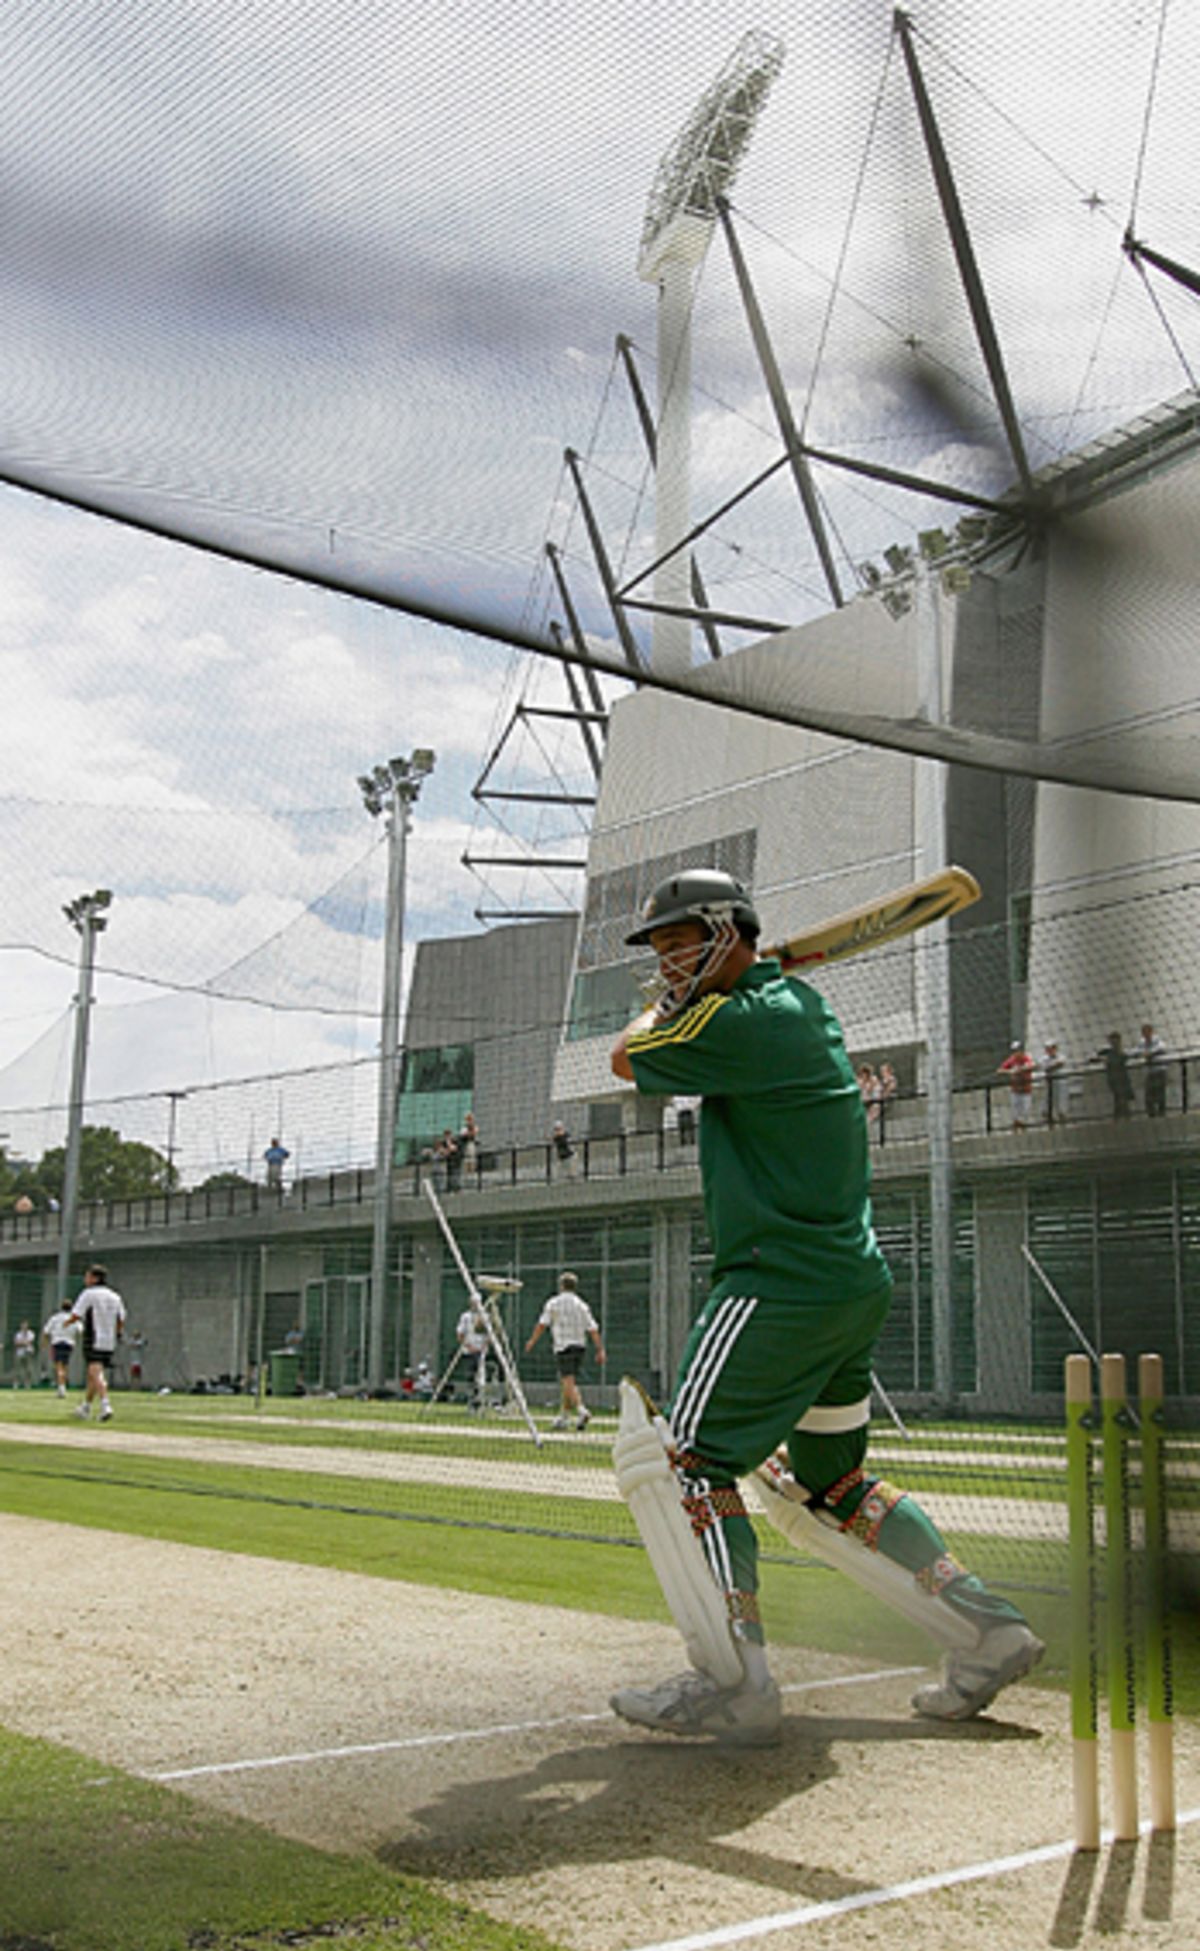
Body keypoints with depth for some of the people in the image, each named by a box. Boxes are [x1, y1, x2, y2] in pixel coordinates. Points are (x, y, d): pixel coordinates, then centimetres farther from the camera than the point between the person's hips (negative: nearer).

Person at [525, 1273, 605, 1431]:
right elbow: (593, 1329, 3)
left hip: (563, 1346, -5)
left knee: (568, 1382, -10)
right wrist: (600, 1350, 3)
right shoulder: (582, 1305, 10)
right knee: (568, 1383, 14)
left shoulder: (553, 1303, 2)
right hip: (580, 1346, 5)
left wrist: (532, 1341, 7)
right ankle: (563, 1417, 18)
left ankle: (581, 1411, -30)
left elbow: (542, 1324, -3)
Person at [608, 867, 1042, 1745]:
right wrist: (685, 995, 19)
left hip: (784, 1288, -10)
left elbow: (627, 1058, -1)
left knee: (688, 1462, -4)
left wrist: (674, 999, 15)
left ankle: (736, 1684, -7)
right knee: (832, 1485, 20)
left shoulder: (740, 1024, -16)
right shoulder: (802, 1001, 13)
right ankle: (987, 1630, 21)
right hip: (858, 1283, 10)